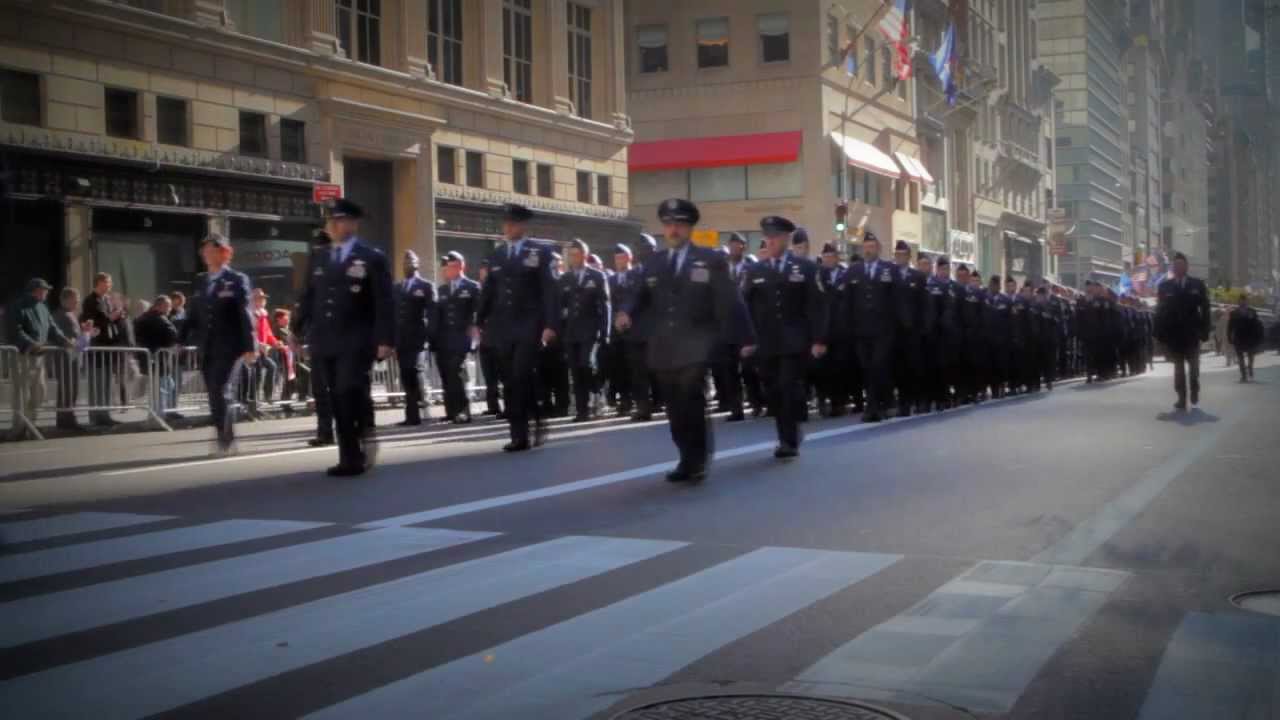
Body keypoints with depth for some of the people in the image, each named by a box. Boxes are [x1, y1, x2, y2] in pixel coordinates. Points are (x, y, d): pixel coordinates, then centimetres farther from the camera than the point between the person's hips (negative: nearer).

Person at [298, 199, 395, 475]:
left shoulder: (372, 258, 0)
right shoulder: (318, 258, 15)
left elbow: (384, 303, -5)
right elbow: (309, 298, 15)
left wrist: (385, 339, -13)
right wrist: (301, 332, 6)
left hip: (356, 342, -5)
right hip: (325, 343, 5)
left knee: (351, 393, -18)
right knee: (339, 400, 5)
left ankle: (365, 431, 7)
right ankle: (351, 457, 10)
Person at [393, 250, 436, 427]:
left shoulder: (426, 286, 5)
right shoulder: (396, 288, 19)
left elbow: (432, 313, -1)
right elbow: (393, 312, 15)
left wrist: (429, 336, -11)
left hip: (417, 338, -5)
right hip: (400, 339, 5)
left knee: (414, 371, -14)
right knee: (406, 375, 3)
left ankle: (414, 414, -12)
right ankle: (412, 414, 7)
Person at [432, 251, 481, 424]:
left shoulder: (472, 287, 4)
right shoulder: (442, 289, 19)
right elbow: (438, 314, 13)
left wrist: (474, 329, -16)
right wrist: (434, 338, 5)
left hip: (460, 339, -5)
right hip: (443, 340, 5)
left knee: (457, 374, -15)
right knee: (447, 376, 3)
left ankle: (463, 411, -10)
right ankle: (452, 411, 8)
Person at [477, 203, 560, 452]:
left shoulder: (540, 251, 2)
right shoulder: (496, 254, 14)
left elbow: (549, 290, -5)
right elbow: (488, 291, 15)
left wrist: (550, 324, -13)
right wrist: (479, 322, 8)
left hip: (529, 326, -4)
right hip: (502, 327, 4)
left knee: (523, 376, -15)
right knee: (509, 382, 1)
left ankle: (537, 420, 4)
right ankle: (519, 435, 5)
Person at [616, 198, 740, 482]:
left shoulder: (711, 260, 3)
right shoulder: (653, 263, 15)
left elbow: (726, 302, 1)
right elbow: (642, 297, 12)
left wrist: (722, 340, -5)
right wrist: (627, 314, -9)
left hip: (694, 346, -4)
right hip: (663, 348, 4)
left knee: (692, 403, -13)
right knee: (675, 408, 7)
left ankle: (698, 461, -2)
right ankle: (687, 459, 16)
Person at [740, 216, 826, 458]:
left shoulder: (806, 267, 4)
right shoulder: (754, 271, 10)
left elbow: (818, 305, -1)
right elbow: (745, 307, 7)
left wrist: (819, 339, -7)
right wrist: (746, 340, -1)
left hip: (795, 343, -3)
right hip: (765, 344, 3)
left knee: (791, 389, -11)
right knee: (774, 393, 5)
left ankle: (790, 440, -6)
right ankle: (788, 439, 16)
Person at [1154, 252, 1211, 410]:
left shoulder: (1198, 284, 3)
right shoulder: (1164, 286, 2)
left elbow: (1205, 308, 1)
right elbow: (1160, 311, 1)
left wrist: (1205, 331, -5)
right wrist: (1160, 333, -5)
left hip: (1192, 333, 0)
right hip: (1173, 333, 0)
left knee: (1194, 365, 6)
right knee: (1178, 367, 3)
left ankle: (1194, 392, 25)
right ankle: (1181, 399, 5)